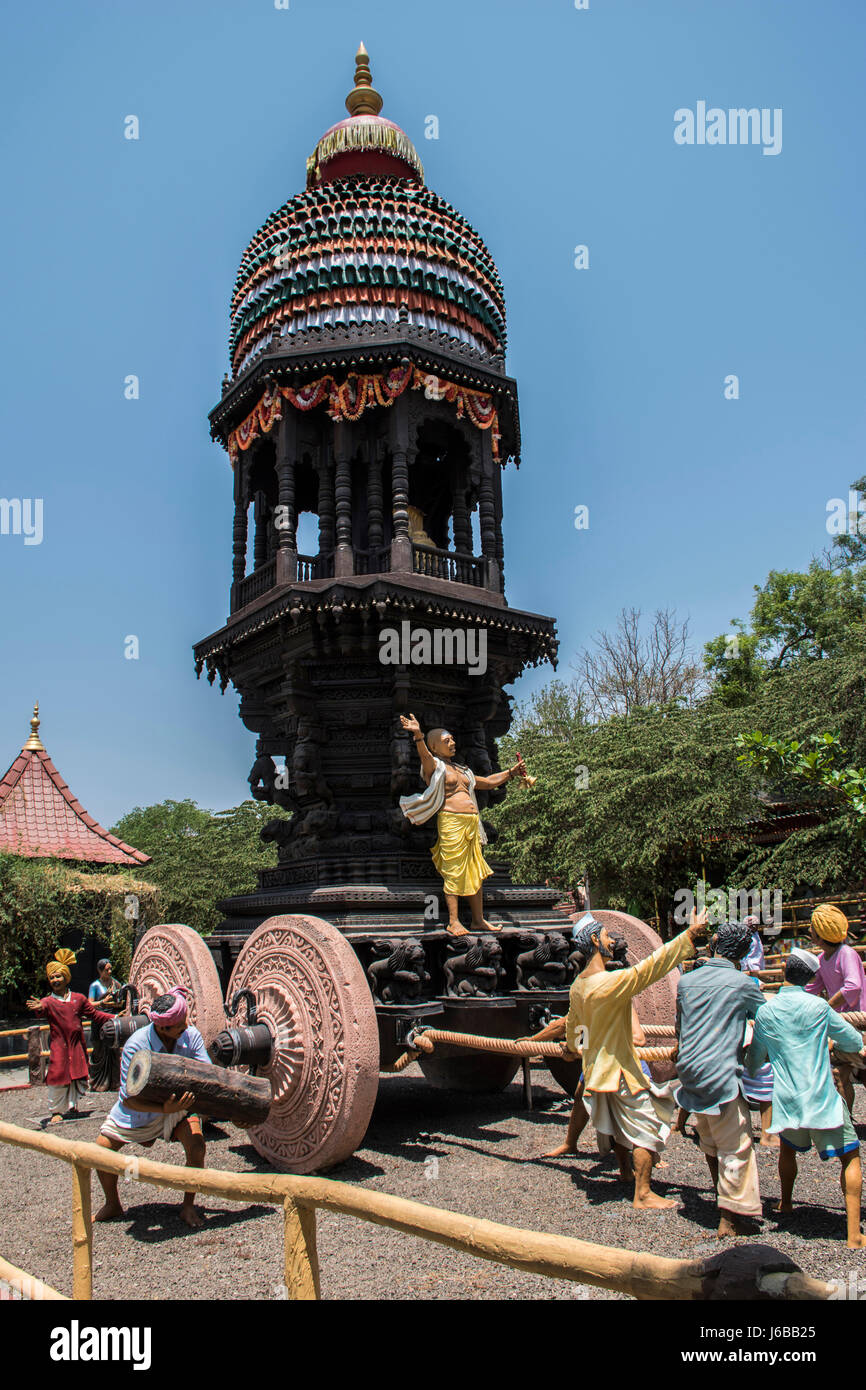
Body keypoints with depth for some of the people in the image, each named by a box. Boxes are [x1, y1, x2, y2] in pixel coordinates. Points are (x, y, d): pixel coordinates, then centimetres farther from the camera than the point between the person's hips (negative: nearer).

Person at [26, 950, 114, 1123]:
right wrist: (38, 1008, -50)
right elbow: (42, 1011, -26)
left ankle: (72, 1107, 26)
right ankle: (56, 1111, 9)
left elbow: (94, 1014, 17)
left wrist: (113, 1018, 12)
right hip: (58, 1045, -3)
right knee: (58, 1077, -5)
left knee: (77, 1077, 7)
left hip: (77, 1044, 3)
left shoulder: (78, 999, 8)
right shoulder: (48, 1001, -2)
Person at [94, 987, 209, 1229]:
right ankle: (112, 1206, 27)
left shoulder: (191, 1036, -24)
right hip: (139, 1109, 0)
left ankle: (188, 1207, 5)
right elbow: (128, 1098, -30)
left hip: (179, 1102, 1)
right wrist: (164, 1109, -44)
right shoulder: (135, 1046, -32)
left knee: (197, 1149, -20)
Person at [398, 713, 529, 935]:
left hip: (471, 822, 8)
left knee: (476, 873, 9)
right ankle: (454, 922, -3)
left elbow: (487, 782, 34)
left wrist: (511, 772, 30)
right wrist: (418, 736, -42)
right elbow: (424, 755, -23)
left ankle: (478, 920, 16)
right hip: (451, 821, -8)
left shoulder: (461, 769, 25)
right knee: (454, 872, -7)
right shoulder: (433, 765, 0)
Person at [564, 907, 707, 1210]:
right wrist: (690, 935, -30)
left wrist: (572, 1047, 41)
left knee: (620, 1125, 23)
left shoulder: (578, 986, 3)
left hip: (597, 1067, 9)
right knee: (647, 1128, 1)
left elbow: (572, 1023, 19)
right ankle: (643, 1195, 5)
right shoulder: (609, 982, -26)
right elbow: (651, 966, -31)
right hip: (619, 1068, -9)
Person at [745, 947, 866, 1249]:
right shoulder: (818, 1006, -9)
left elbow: (754, 1058, 12)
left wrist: (749, 1069, 35)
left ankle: (785, 1204, 44)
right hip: (822, 1099, -3)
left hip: (786, 1100, 4)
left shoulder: (765, 1011, -1)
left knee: (788, 1148, 28)